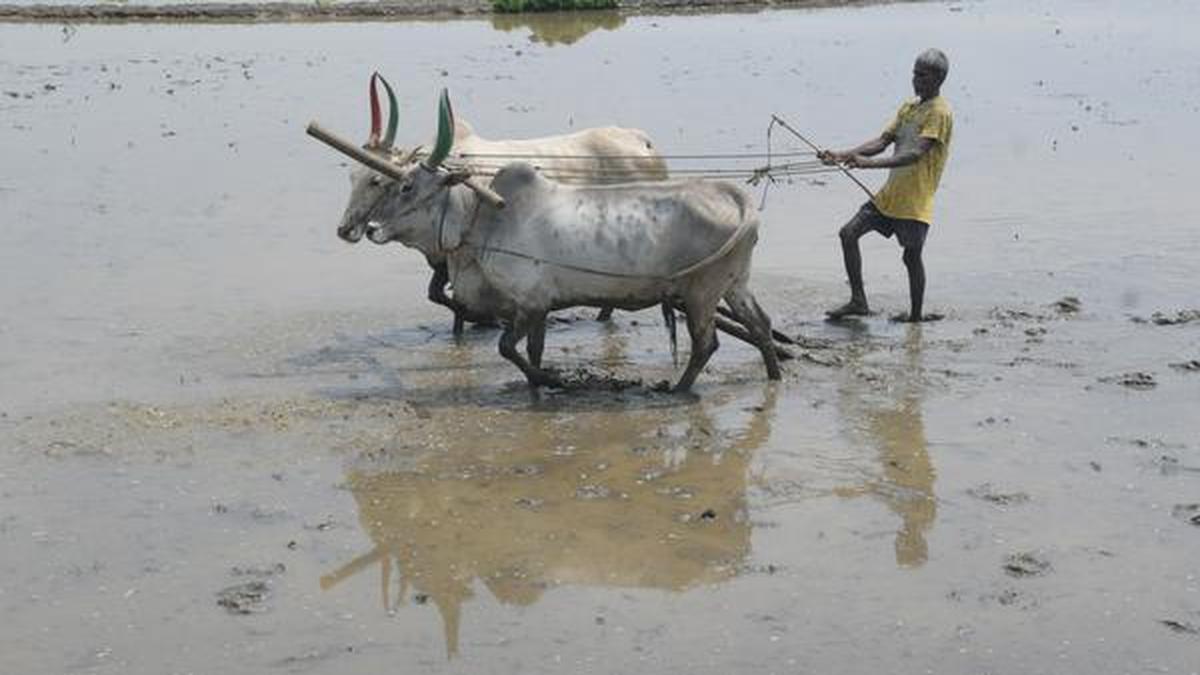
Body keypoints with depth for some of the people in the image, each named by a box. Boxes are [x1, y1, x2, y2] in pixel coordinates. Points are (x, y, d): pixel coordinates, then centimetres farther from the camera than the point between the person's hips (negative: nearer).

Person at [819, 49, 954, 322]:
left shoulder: (939, 113, -13)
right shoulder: (908, 107, 14)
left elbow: (916, 153, -25)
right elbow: (882, 141, 9)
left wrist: (870, 163, -34)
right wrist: (843, 155, -6)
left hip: (915, 201, -8)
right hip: (889, 194, 8)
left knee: (912, 256, 2)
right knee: (848, 233, 2)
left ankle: (916, 315, 19)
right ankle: (858, 301, 7)